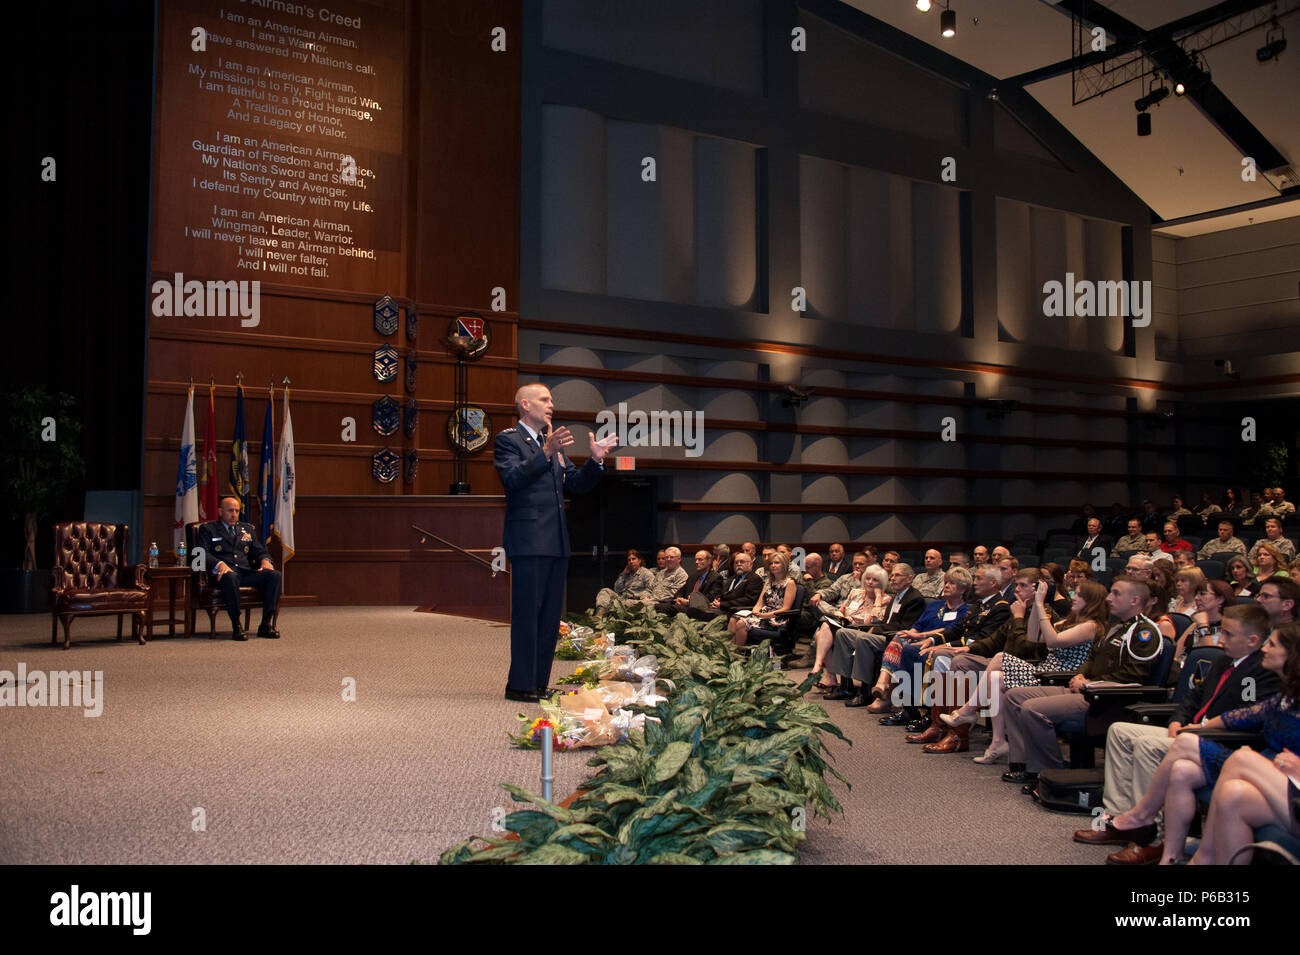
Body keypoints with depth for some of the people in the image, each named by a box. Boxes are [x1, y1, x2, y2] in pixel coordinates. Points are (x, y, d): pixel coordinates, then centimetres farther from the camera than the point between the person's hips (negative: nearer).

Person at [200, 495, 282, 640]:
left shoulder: (247, 529, 29)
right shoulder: (207, 529, 15)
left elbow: (259, 551, 22)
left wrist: (265, 561, -4)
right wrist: (219, 564, -21)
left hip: (247, 572, 4)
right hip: (224, 573, -4)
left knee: (274, 575, -24)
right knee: (230, 577, -41)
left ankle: (266, 625, -24)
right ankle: (236, 627, -31)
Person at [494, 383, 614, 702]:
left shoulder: (553, 443, 22)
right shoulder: (508, 439, -2)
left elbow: (576, 484, 20)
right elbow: (512, 477, -19)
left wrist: (595, 460, 3)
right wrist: (546, 454, -30)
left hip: (556, 543, 8)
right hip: (528, 541, -8)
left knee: (550, 616, 10)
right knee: (526, 615, -5)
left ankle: (539, 683, 17)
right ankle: (520, 685, 2)